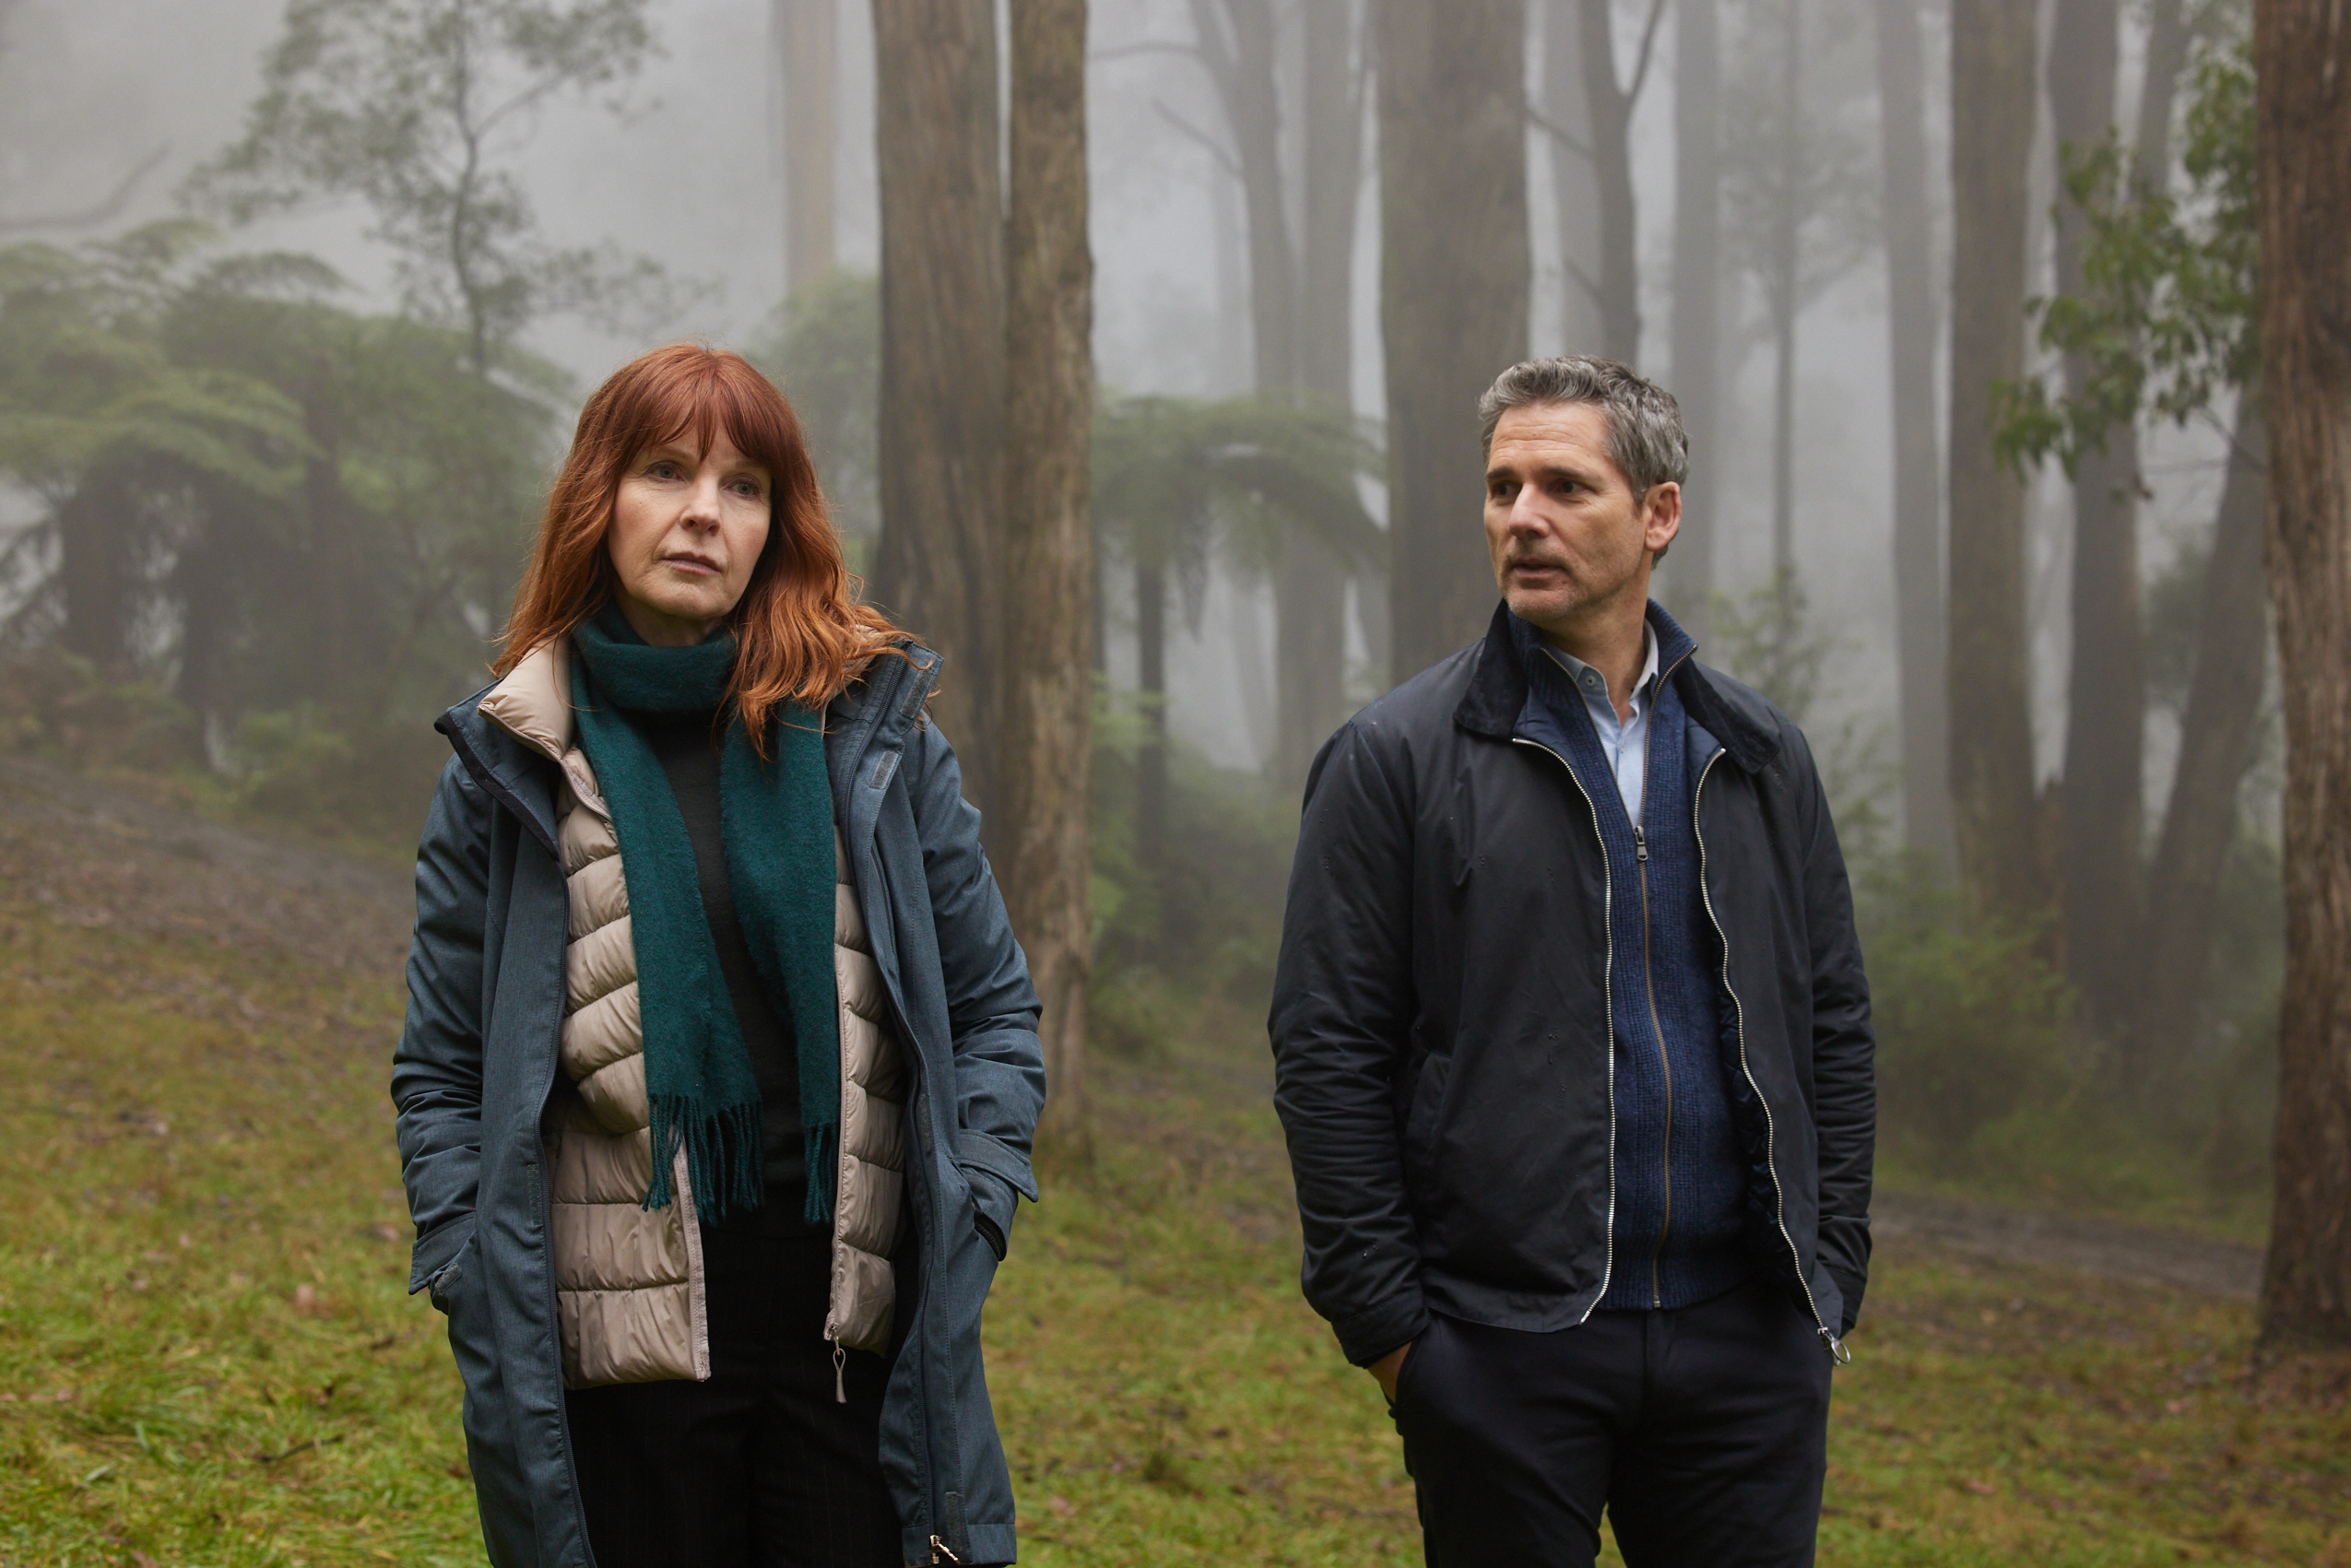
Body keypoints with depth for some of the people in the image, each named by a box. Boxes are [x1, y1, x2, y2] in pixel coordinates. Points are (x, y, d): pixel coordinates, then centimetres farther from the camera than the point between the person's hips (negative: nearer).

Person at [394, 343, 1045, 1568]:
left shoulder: (873, 731, 6)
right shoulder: (511, 771, 4)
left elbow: (993, 1009, 12)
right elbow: (442, 1074, 8)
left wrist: (969, 1214, -1)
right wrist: (479, 1286, -3)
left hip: (853, 1338, 1)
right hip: (625, 1356, 0)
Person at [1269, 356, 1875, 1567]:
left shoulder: (1760, 757, 11)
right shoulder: (1397, 758, -1)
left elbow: (1833, 1030, 14)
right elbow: (1327, 1058, -3)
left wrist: (1829, 1283, 7)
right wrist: (1387, 1324, -8)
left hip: (1741, 1338, 3)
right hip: (1502, 1355, -3)